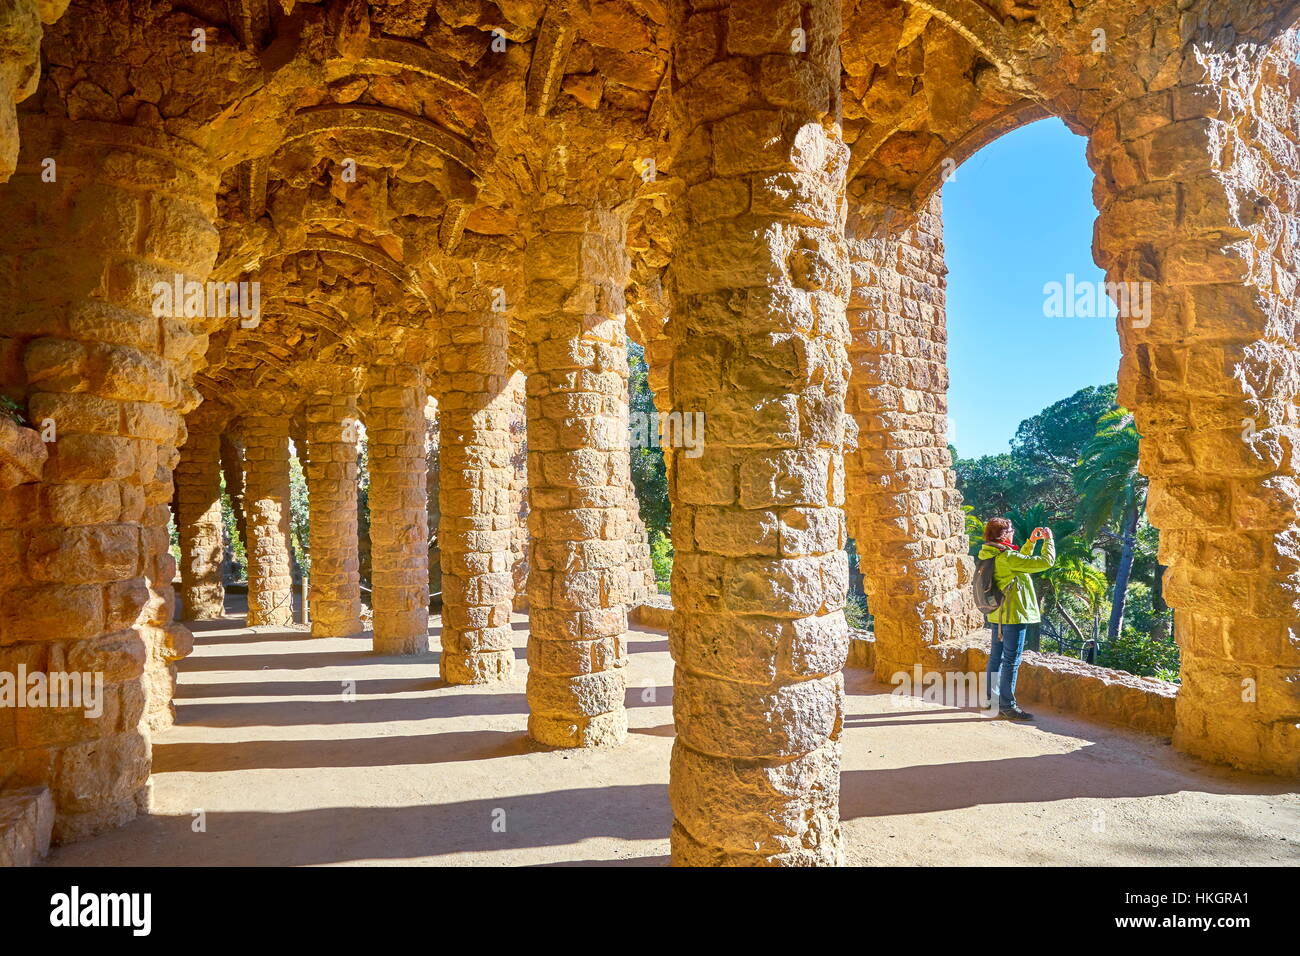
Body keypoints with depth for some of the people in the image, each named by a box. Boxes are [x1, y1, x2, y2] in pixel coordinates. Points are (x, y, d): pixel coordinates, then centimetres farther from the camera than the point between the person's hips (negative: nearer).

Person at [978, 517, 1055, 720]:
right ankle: (1008, 706, 1)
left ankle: (992, 699, 24)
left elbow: (1020, 561, 24)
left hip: (996, 614, 9)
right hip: (1013, 614, -9)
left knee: (996, 657, 16)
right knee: (1011, 660, -3)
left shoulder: (991, 556, 7)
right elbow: (1046, 561, -18)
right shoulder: (1007, 557, -20)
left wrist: (1032, 542, 19)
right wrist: (1048, 540, -2)